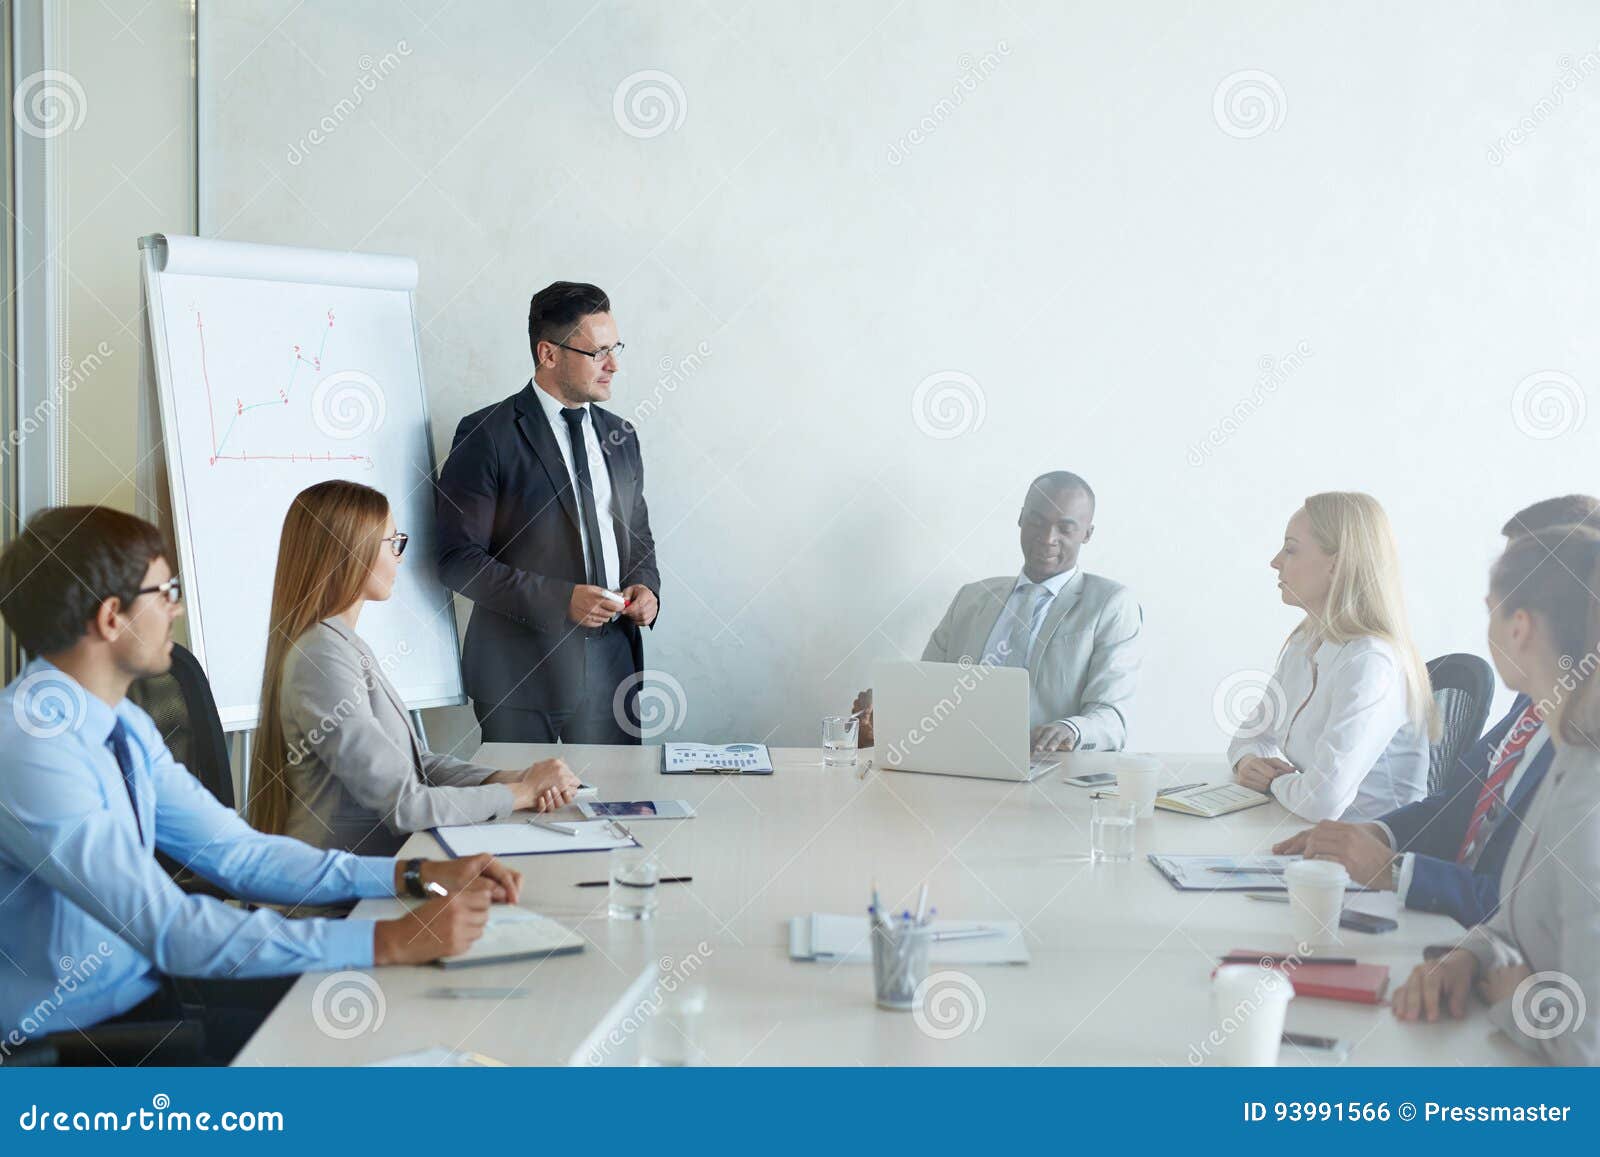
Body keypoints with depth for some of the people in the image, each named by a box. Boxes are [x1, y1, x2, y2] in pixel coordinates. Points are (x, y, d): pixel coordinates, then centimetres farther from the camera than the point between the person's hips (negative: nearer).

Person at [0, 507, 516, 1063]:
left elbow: (236, 852, 5)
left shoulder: (123, 725, 4)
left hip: (144, 986, 8)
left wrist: (418, 876, -6)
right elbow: (170, 928, -30)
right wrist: (387, 942, -30)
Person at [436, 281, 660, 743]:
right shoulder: (487, 435, -8)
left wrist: (645, 586, 1)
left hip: (611, 667, 5)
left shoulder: (619, 436, 12)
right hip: (520, 672, -5)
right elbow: (459, 559, -12)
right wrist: (559, 599, -19)